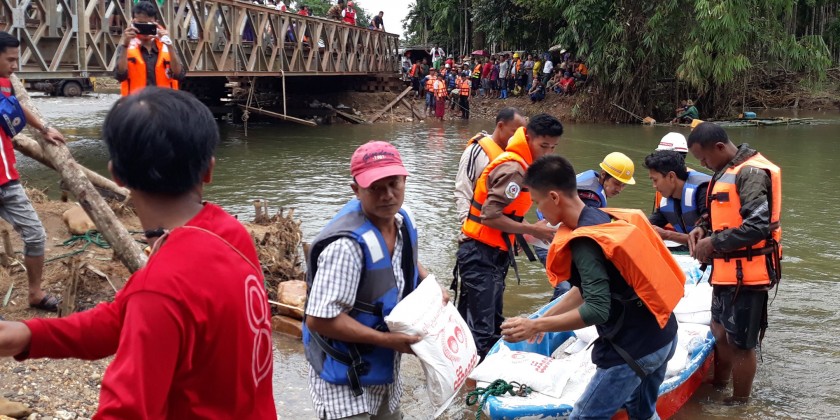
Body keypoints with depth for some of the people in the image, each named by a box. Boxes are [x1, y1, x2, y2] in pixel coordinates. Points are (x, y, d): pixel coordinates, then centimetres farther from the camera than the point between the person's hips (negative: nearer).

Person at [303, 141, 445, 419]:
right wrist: (387, 340, -25)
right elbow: (319, 319, -32)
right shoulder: (347, 244, -32)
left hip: (385, 367, 8)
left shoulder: (403, 220, -4)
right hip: (345, 379, -8)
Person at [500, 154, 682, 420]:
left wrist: (536, 326, -21)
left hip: (634, 349, -9)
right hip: (663, 335, 9)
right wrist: (546, 317, 17)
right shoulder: (604, 219, 6)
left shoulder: (585, 241, -22)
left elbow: (597, 310, -26)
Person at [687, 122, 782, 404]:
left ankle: (739, 404, 18)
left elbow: (758, 226, -26)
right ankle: (718, 388, 38)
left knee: (740, 342, 3)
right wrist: (702, 228, 3)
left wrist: (714, 243, -19)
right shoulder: (725, 172, 12)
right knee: (721, 331, 21)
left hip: (746, 273, -10)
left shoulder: (752, 173, -19)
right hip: (727, 270, 10)